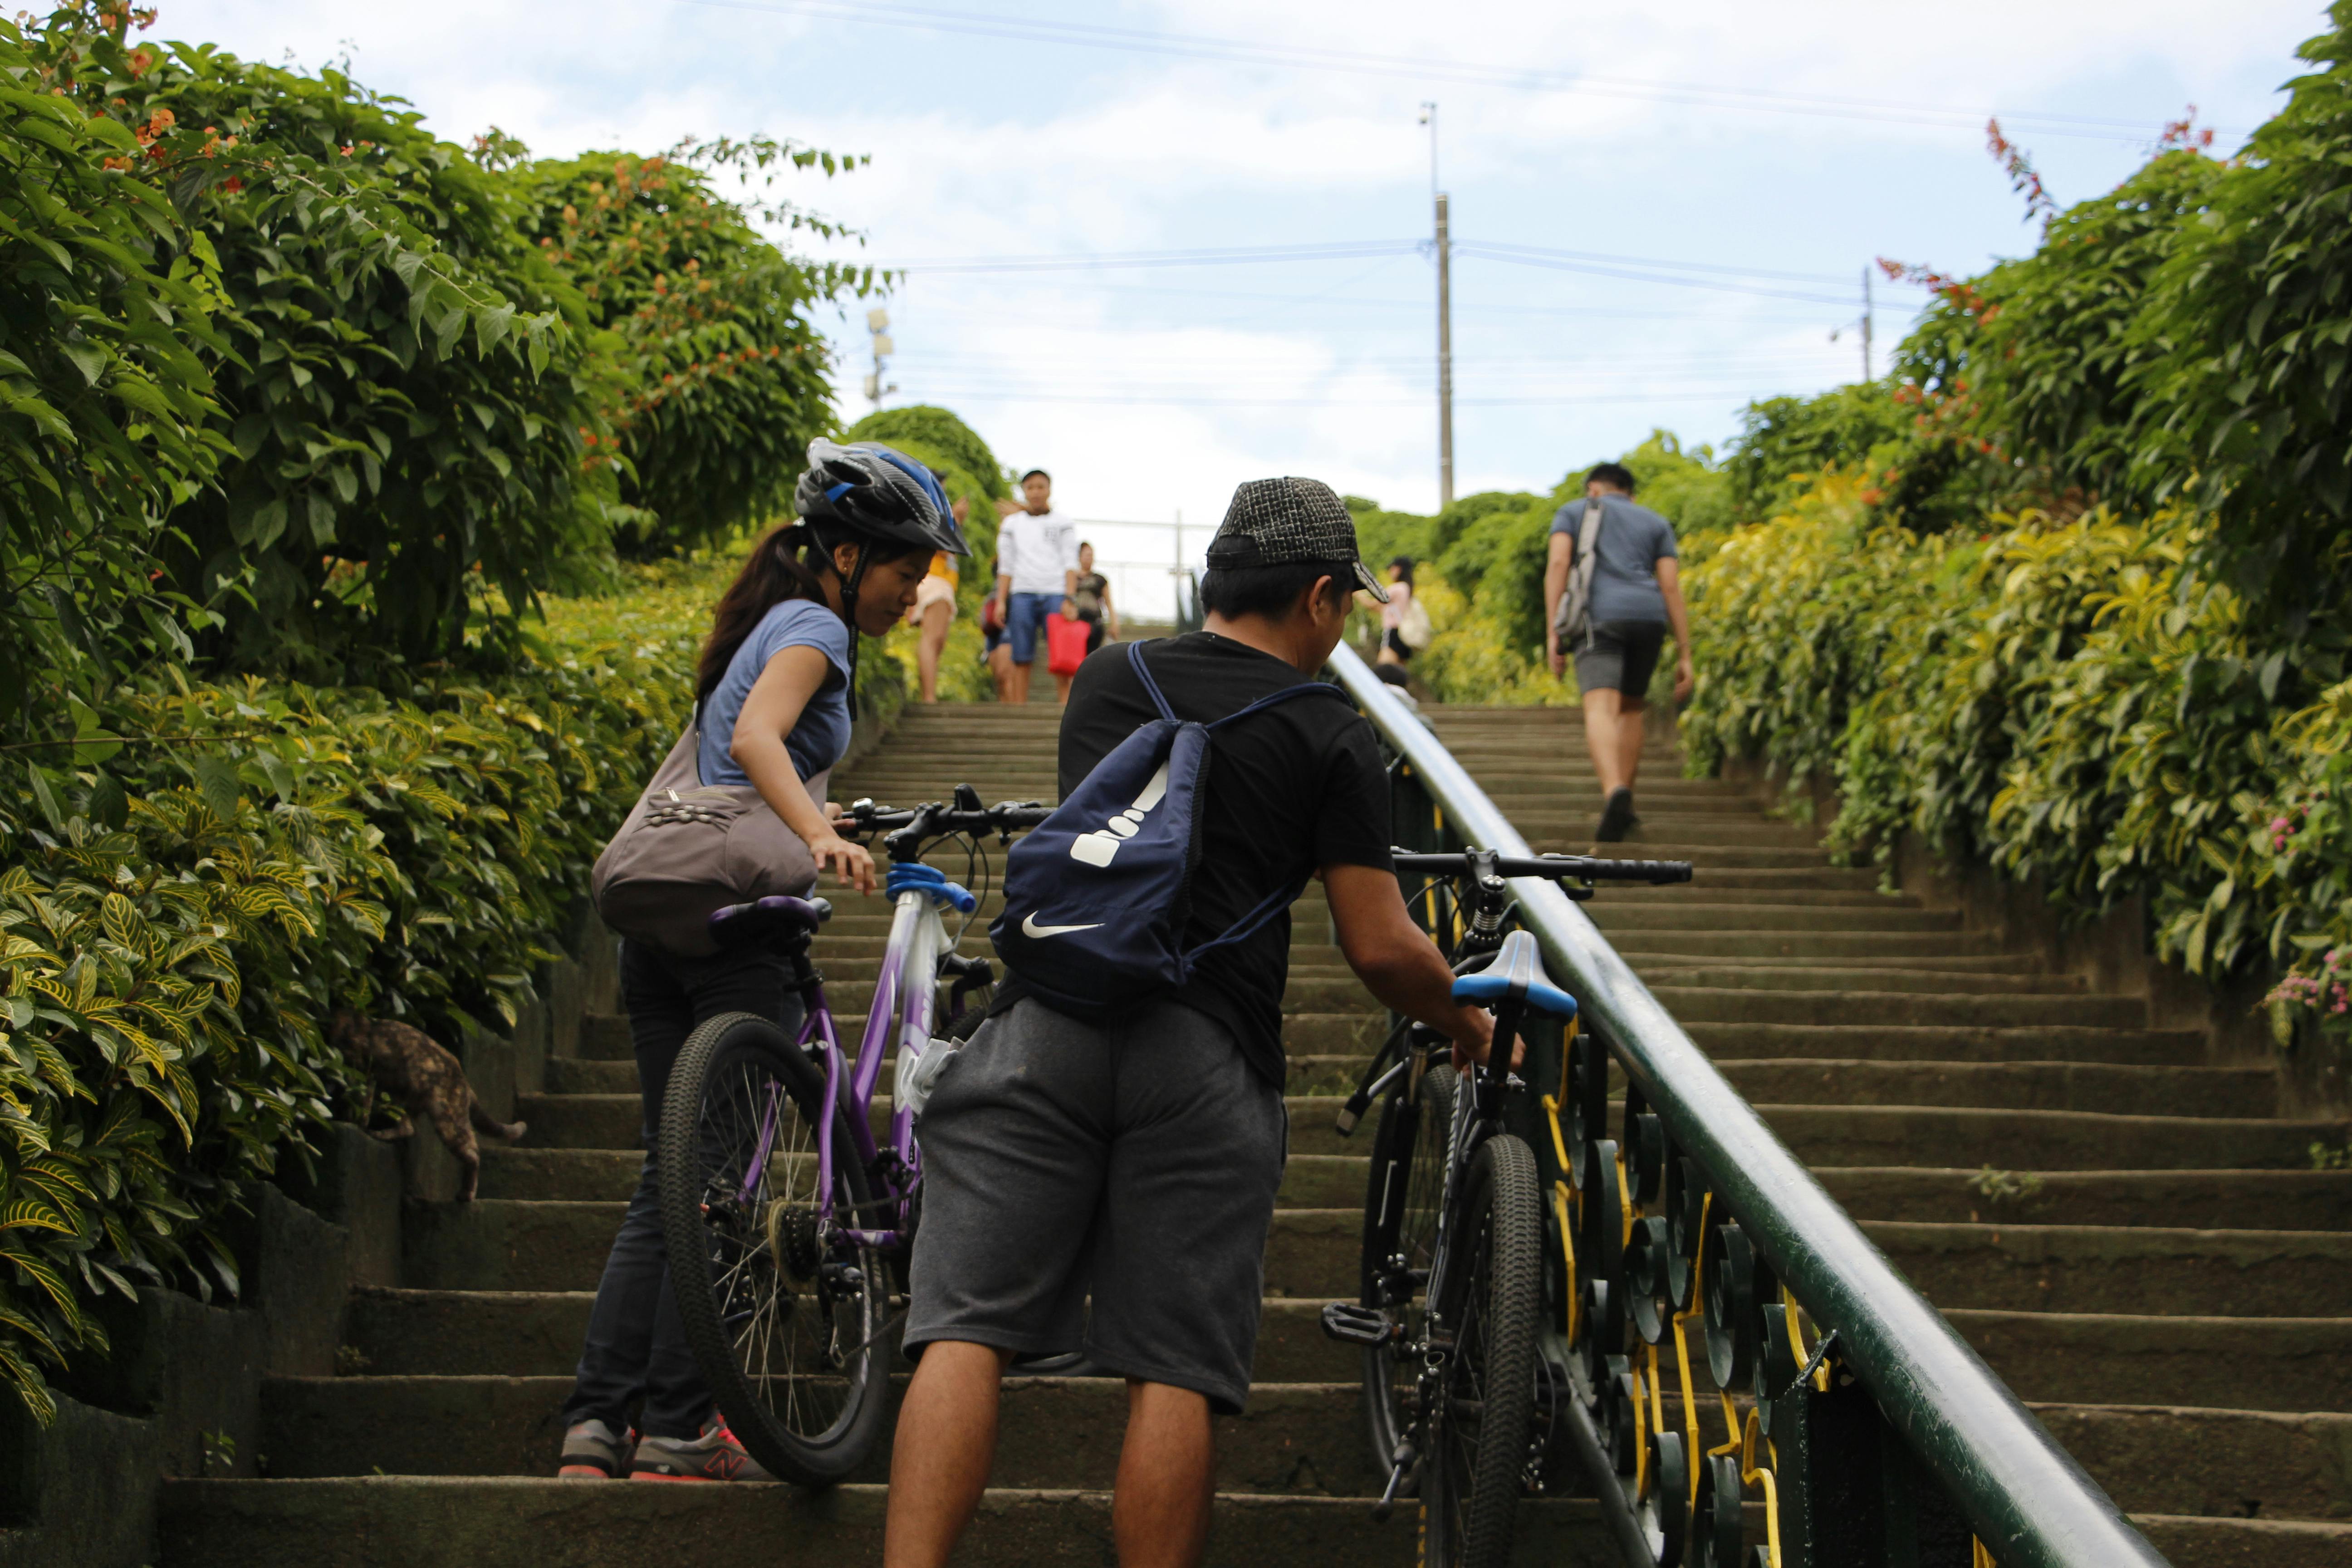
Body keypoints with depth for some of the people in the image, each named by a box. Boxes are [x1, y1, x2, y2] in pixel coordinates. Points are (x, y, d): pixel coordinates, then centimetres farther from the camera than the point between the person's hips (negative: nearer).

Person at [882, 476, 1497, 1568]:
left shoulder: (1105, 682, 19)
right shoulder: (1330, 736, 6)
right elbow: (1380, 951, 3)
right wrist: (1464, 1024, 24)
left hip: (1047, 1021, 2)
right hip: (1206, 1056, -2)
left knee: (966, 1329, -4)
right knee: (1174, 1370, 1)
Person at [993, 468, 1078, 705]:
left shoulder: (1061, 523, 11)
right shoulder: (1012, 524, 16)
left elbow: (1070, 563, 6)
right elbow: (1006, 567, 16)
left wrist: (1069, 599, -5)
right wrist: (1001, 601, 6)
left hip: (1055, 594, -1)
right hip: (1022, 594, 1)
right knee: (1021, 658, -2)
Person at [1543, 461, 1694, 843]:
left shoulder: (1574, 511, 19)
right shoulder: (1656, 523, 24)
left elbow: (1557, 563, 1)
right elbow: (1671, 587, 12)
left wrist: (1552, 631, -3)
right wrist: (1685, 656, 8)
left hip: (1599, 615, -3)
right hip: (1649, 615, 3)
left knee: (1600, 708, -18)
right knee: (1631, 707, 22)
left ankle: (1615, 792, -43)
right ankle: (1625, 806, 20)